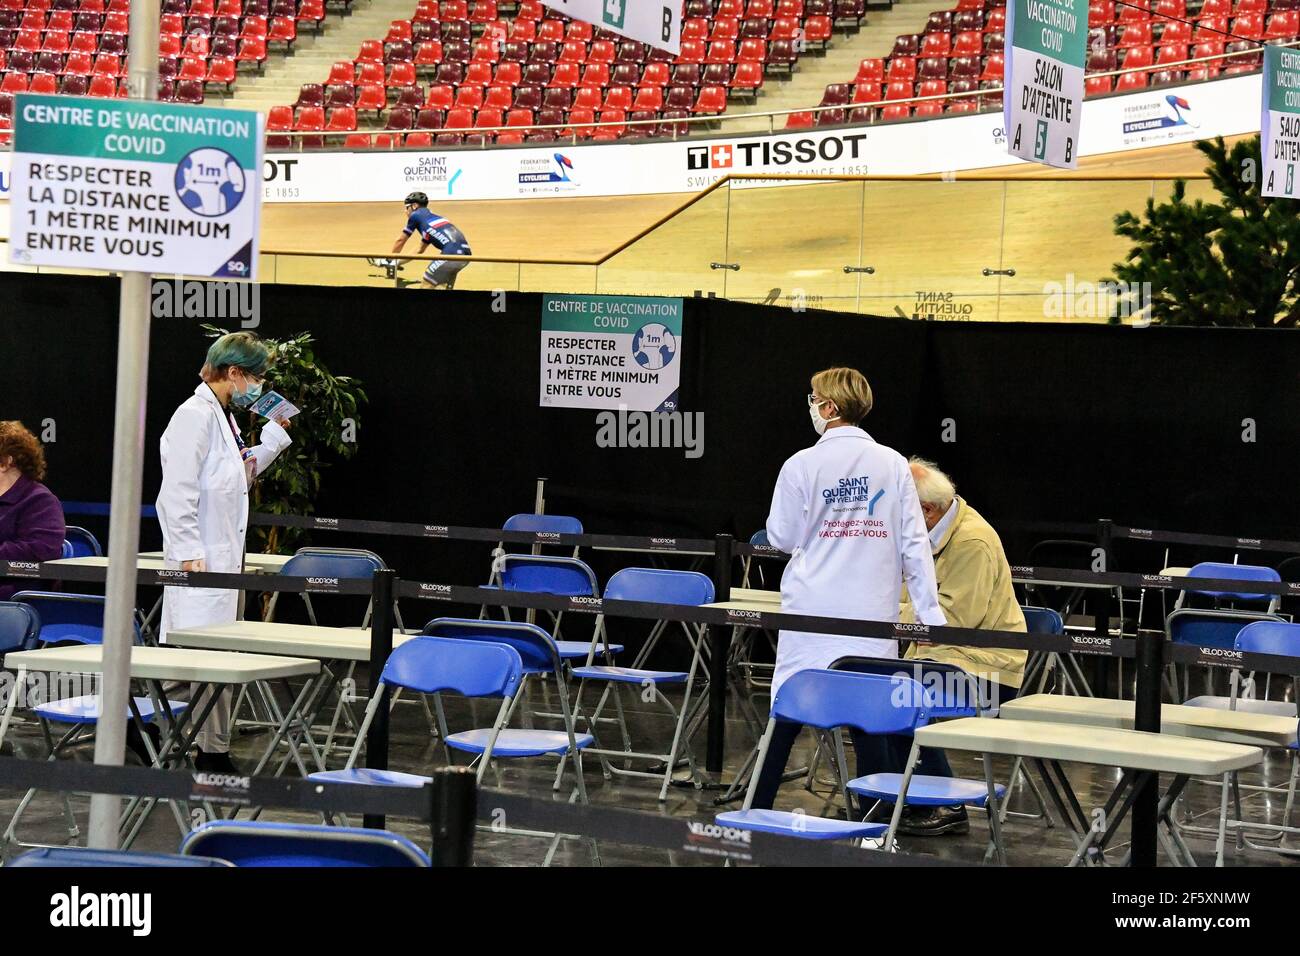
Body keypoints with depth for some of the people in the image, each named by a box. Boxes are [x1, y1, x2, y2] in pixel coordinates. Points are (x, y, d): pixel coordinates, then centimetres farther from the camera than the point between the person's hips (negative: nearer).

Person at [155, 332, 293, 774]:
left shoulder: (224, 417, 16)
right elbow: (178, 493, -19)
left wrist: (274, 438, 23)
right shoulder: (195, 416, -14)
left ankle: (215, 752, 15)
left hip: (225, 558, 10)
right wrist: (189, 553, -21)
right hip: (200, 561, -10)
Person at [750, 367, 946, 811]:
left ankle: (758, 808, 11)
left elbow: (781, 537, 3)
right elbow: (914, 544, 0)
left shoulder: (801, 465, -5)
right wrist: (930, 610, 2)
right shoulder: (893, 464, 0)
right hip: (872, 615, 1)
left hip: (811, 611, -1)